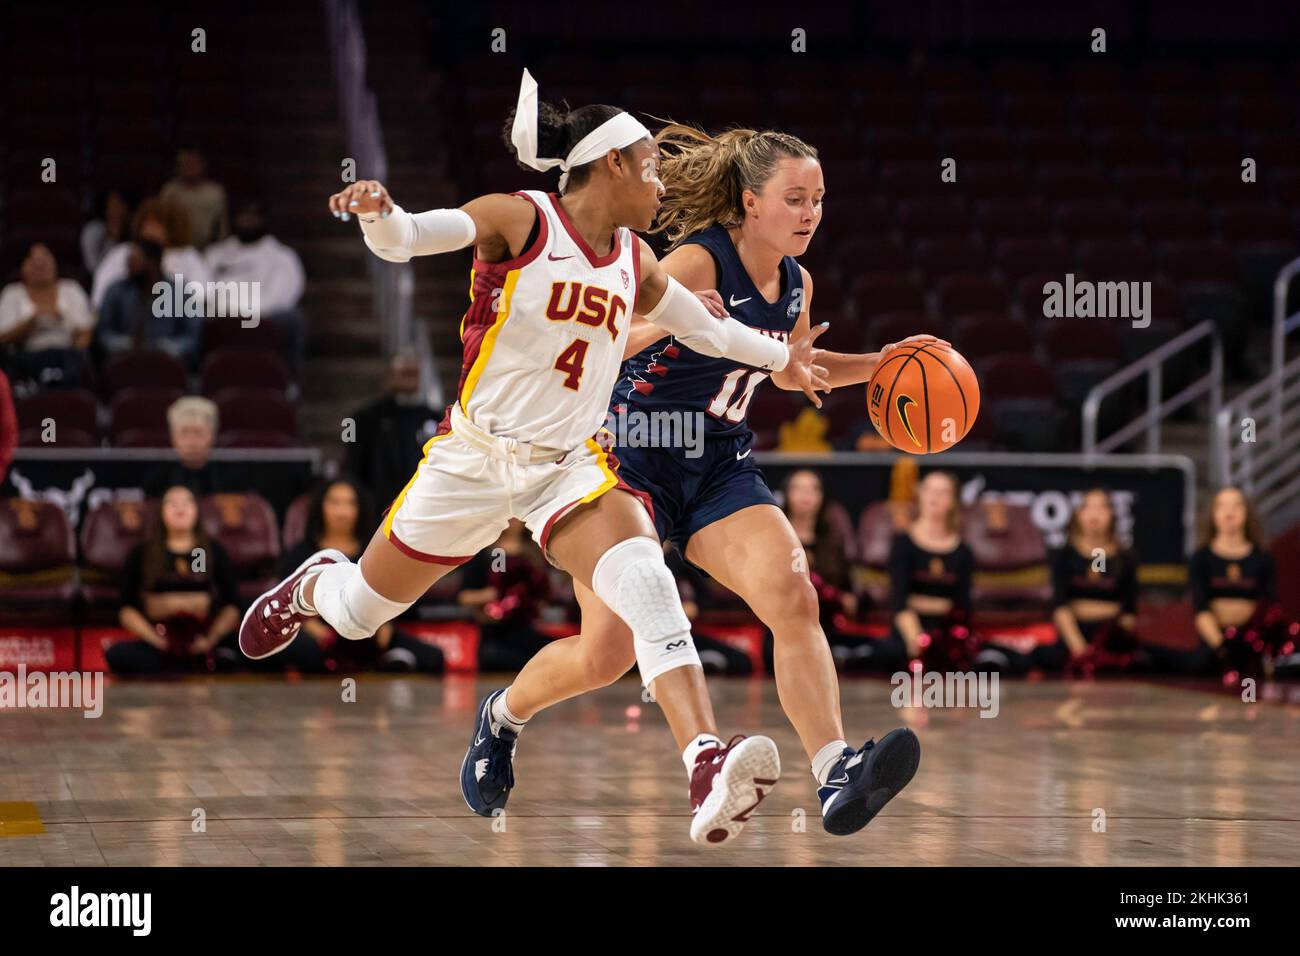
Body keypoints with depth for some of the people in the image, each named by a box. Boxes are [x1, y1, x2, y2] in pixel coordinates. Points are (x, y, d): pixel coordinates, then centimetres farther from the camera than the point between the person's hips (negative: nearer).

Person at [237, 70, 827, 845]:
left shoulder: (635, 260, 7)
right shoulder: (520, 220, -11)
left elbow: (703, 326, 27)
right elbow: (406, 239, -25)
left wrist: (779, 356, 30)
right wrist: (378, 211, -46)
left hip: (571, 466, 3)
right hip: (476, 456, -3)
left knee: (648, 584, -27)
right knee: (359, 613, 13)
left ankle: (707, 775, -41)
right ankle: (315, 585, 53)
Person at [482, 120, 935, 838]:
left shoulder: (795, 285, 5)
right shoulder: (697, 263, -17)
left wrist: (878, 364, 13)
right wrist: (664, 322, -43)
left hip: (719, 468, 6)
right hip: (632, 455, -6)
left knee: (794, 596, -20)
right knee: (606, 654, -7)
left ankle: (835, 779, -29)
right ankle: (505, 713, 26)